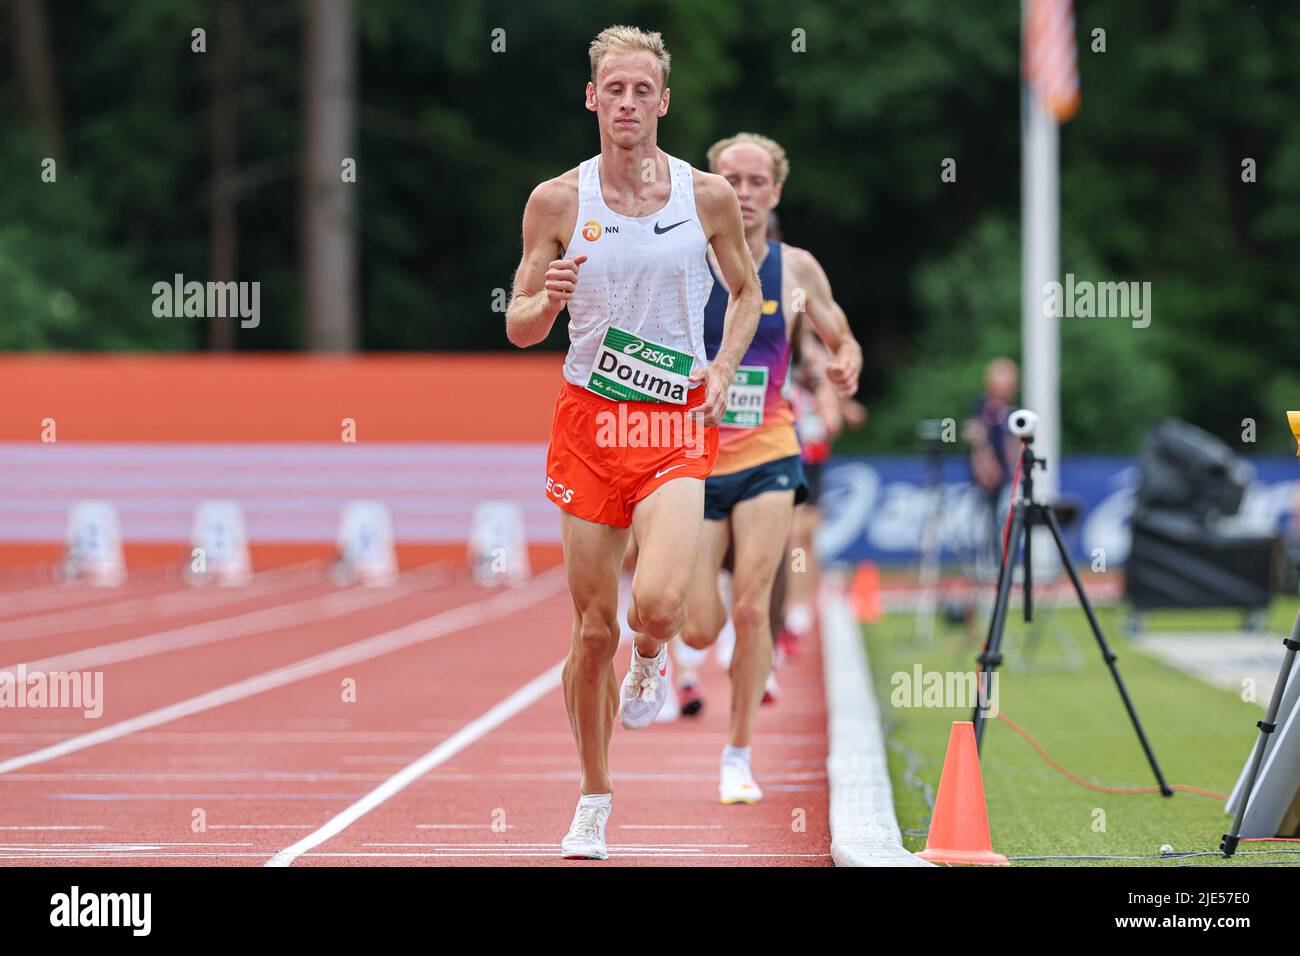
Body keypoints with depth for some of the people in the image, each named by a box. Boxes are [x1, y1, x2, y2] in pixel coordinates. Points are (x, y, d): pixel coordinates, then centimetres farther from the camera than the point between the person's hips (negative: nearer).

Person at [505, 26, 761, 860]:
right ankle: (594, 799, 21)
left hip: (677, 427, -1)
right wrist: (549, 298, -18)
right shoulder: (557, 202, 1)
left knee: (657, 602, -24)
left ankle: (650, 662, 14)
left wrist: (723, 368, -1)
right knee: (594, 628, 3)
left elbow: (746, 293, 16)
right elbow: (520, 328, 5)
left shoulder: (708, 197, 1)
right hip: (589, 419, 1)